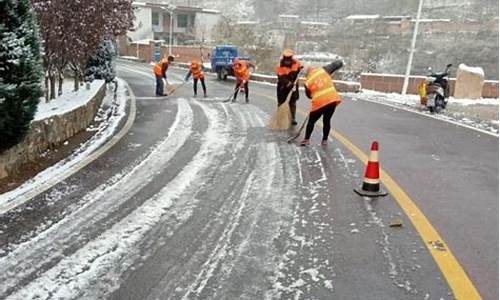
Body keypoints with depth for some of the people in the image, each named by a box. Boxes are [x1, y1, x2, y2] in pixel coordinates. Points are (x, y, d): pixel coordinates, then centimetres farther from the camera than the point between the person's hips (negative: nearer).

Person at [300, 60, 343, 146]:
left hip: (319, 102, -2)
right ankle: (324, 140, 23)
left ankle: (306, 140, 18)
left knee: (311, 121, 17)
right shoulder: (323, 70, 7)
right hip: (332, 100, 2)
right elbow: (339, 63, 9)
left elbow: (309, 95, 19)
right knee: (327, 121, 18)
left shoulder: (308, 82, 7)